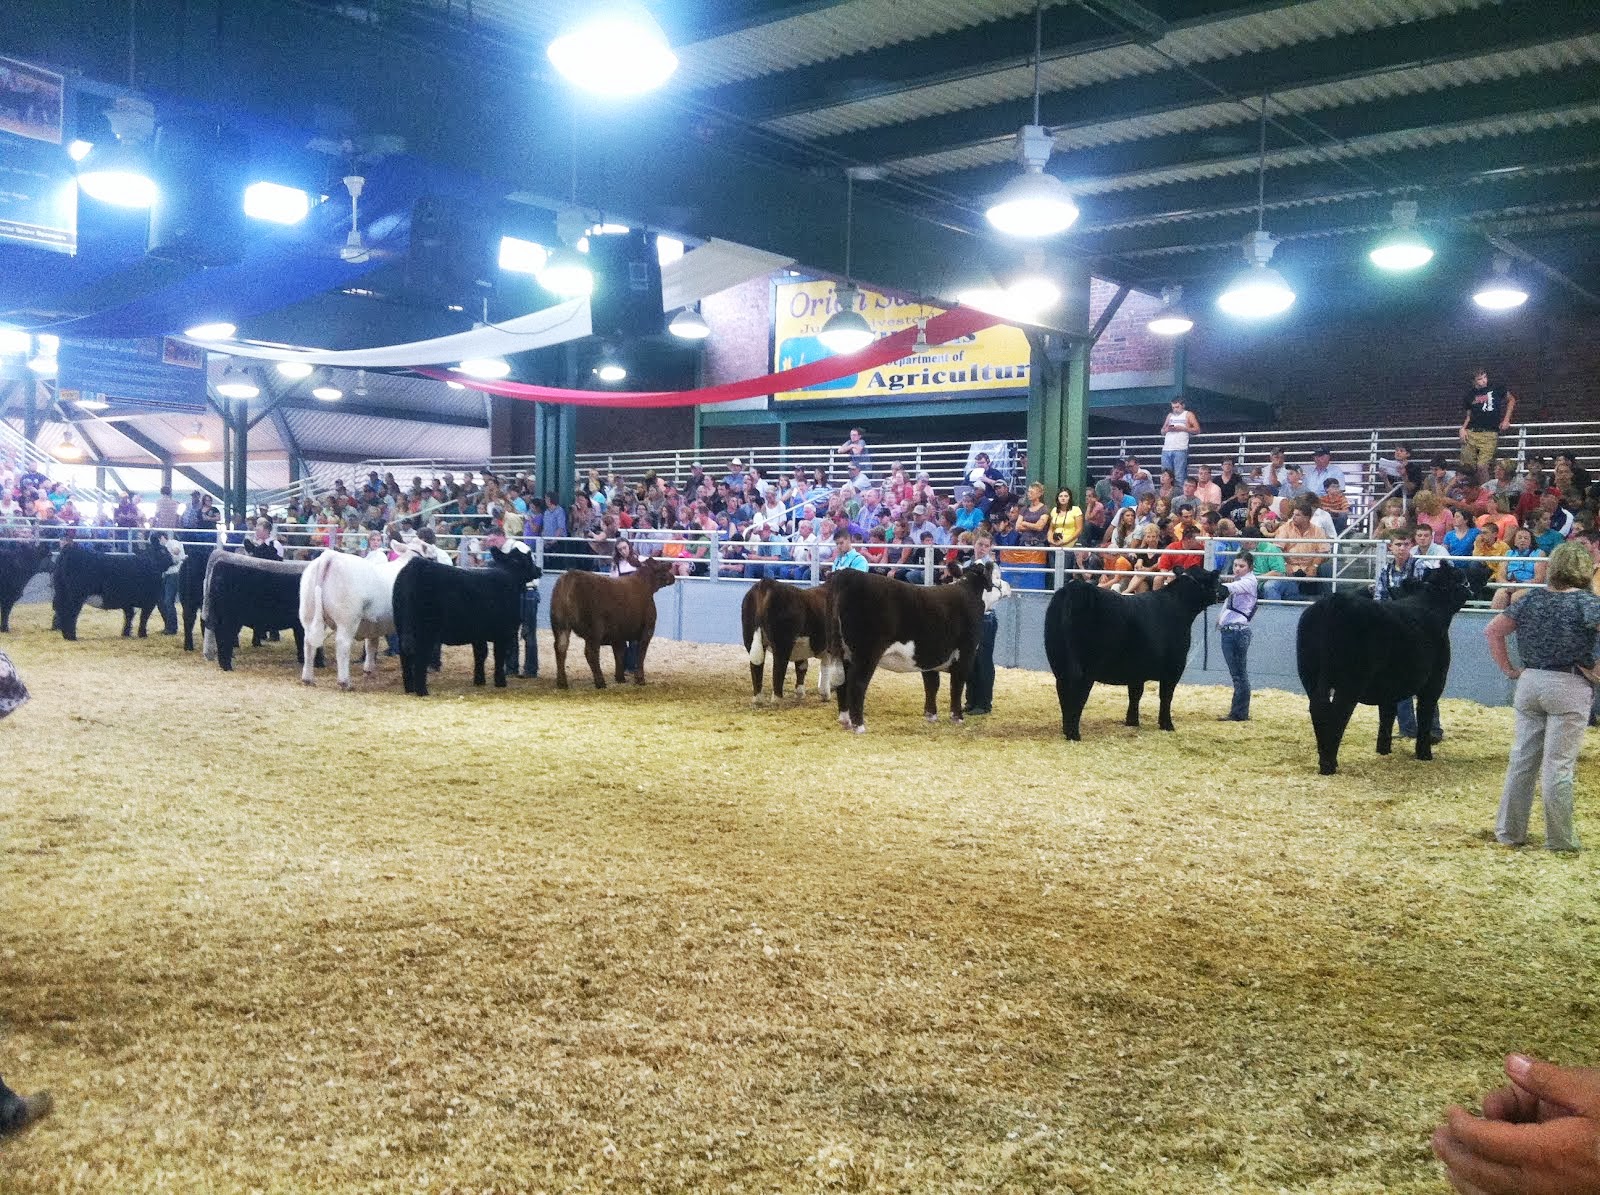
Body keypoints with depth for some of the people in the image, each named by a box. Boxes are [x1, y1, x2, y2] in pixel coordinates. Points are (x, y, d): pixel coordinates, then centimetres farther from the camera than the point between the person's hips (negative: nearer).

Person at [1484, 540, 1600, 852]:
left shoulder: (1531, 599, 4)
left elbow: (1492, 630, 5)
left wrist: (1508, 669, 8)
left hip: (1530, 683, 4)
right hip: (1569, 687, -4)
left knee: (1522, 759, 12)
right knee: (1558, 766, 1)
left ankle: (1509, 832, 18)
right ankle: (1559, 841, 10)